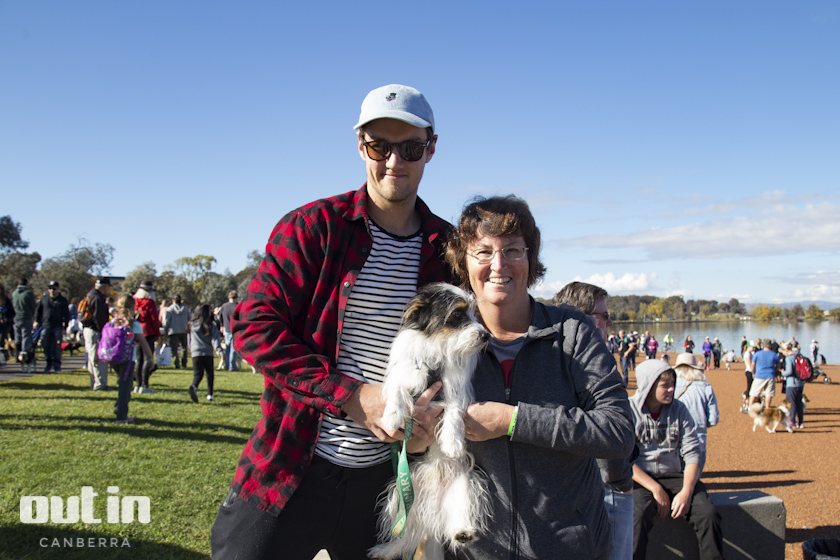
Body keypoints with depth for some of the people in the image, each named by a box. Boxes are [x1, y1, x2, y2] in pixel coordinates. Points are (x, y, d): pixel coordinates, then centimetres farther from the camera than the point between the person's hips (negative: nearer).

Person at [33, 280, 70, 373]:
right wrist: (36, 321, 10)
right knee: (46, 346, 3)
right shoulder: (44, 298, 9)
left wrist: (64, 327, -2)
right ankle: (49, 363, 17)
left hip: (57, 327, -2)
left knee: (57, 347, -3)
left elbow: (66, 315, 4)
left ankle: (57, 365, 6)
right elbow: (38, 310, 20)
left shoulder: (62, 300, 3)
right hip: (46, 327, 3)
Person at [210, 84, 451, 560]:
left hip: (386, 477, 3)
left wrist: (436, 413, -10)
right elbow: (255, 326, -10)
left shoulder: (449, 248, 4)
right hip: (292, 468, -2)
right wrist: (352, 398, -18)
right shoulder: (312, 227, -4)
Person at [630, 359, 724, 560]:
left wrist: (686, 491, -13)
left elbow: (693, 453, 2)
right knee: (637, 517, -33)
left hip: (673, 477, 4)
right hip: (639, 480, -3)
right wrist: (655, 489, -16)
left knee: (709, 514, -22)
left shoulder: (679, 410, 6)